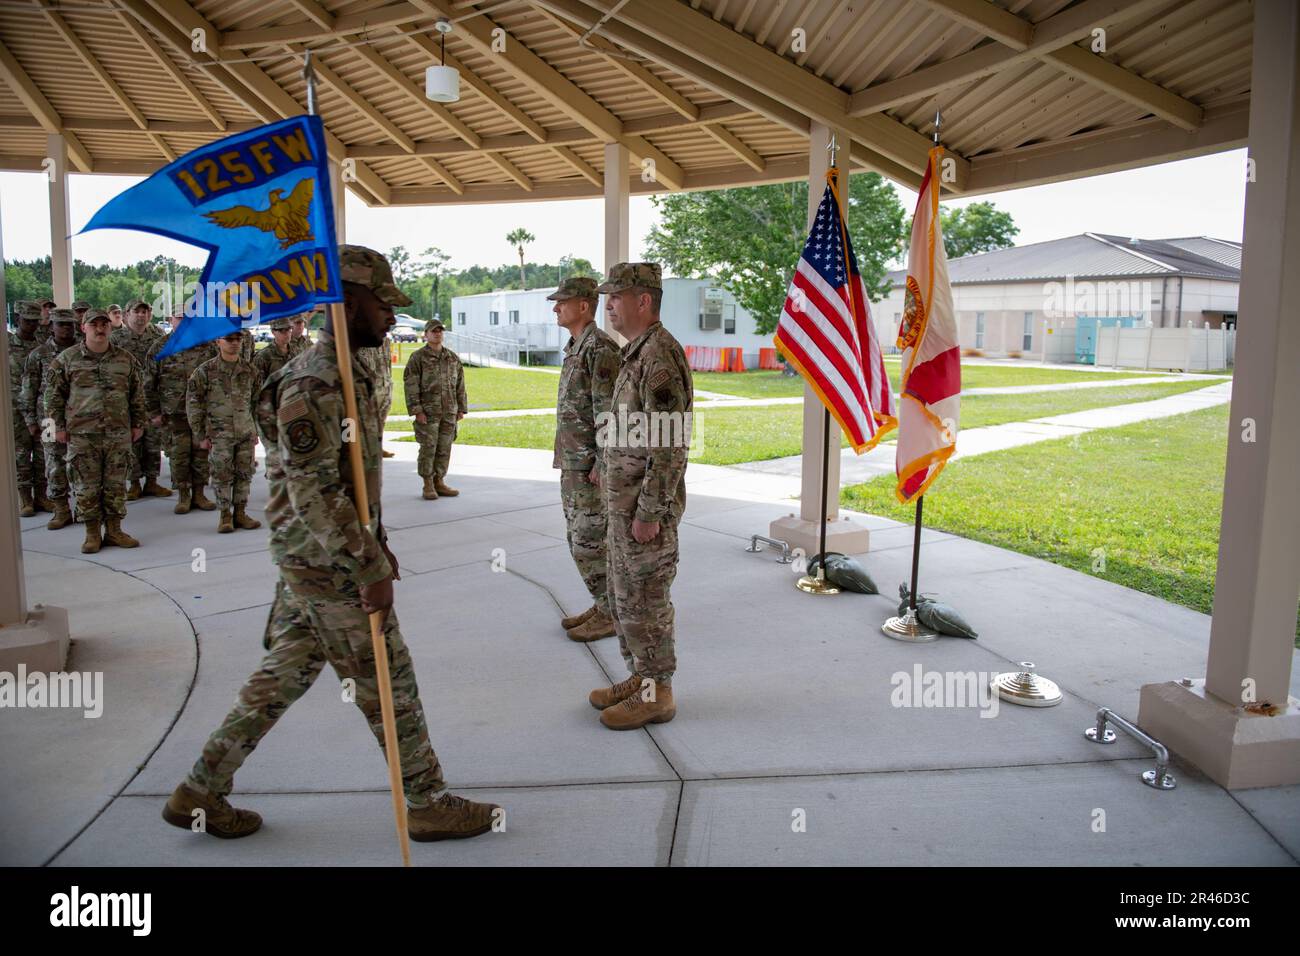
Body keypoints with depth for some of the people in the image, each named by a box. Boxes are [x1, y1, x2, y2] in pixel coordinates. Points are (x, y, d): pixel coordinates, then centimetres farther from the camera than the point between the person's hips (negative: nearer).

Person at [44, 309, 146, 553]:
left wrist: (138, 424, 9)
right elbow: (54, 394, 6)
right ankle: (92, 533, 13)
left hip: (118, 433, 2)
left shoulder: (126, 359, 7)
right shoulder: (67, 359, 2)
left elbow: (137, 394, 12)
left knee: (116, 484, 6)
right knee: (86, 486, 3)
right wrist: (59, 425, 2)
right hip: (81, 434, -1)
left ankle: (114, 530, 17)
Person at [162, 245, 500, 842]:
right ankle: (430, 806, 17)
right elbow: (315, 495, -26)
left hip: (312, 560, 10)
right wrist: (370, 570, -24)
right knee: (389, 683, 2)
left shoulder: (344, 374, 12)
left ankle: (201, 792, 29)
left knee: (285, 674, 17)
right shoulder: (312, 385, -21)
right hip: (327, 563, -10)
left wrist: (376, 545, 21)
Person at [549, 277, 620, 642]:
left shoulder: (600, 348, -16)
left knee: (591, 542, -4)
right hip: (573, 464, 10)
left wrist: (602, 463, -23)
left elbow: (610, 411, -20)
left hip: (592, 465, -10)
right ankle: (602, 606, 24)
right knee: (580, 540, 14)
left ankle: (613, 615, 8)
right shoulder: (575, 348, 15)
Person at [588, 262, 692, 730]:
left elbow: (670, 445, -23)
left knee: (645, 599, 0)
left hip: (646, 505, -10)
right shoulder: (637, 352, 14)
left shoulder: (660, 357, -19)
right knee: (624, 595, 17)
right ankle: (639, 679, 30)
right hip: (624, 502, 10)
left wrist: (649, 513, -22)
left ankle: (656, 694, 13)